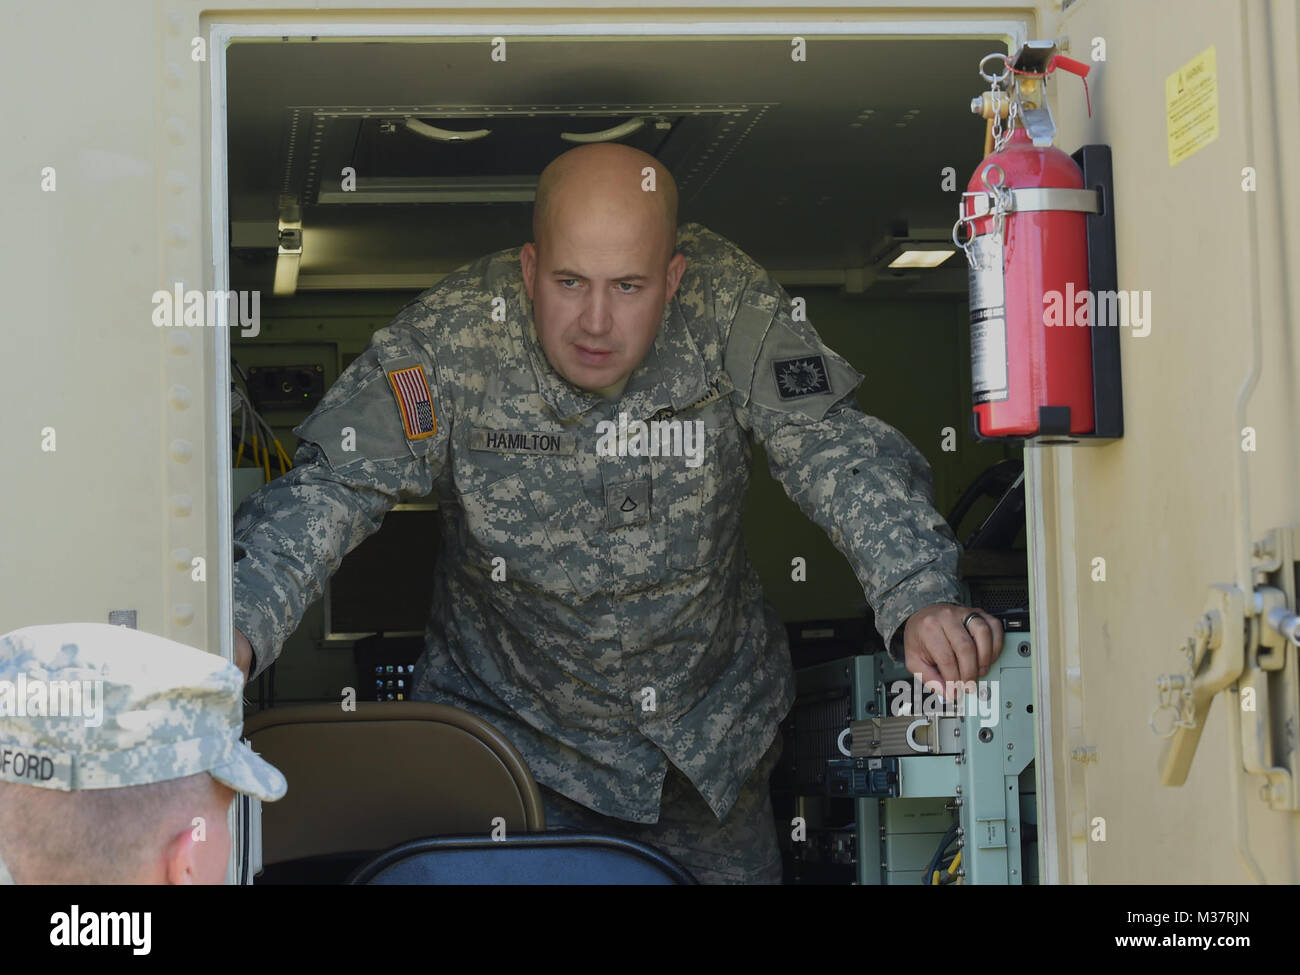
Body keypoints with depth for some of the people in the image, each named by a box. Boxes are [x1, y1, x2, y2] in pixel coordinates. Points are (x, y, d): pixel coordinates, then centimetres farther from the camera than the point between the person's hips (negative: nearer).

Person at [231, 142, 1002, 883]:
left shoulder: (726, 304, -17)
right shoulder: (453, 338, -19)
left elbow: (836, 451, -20)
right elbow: (330, 490, -18)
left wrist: (920, 599, -37)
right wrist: (238, 627, -36)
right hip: (514, 725, -1)